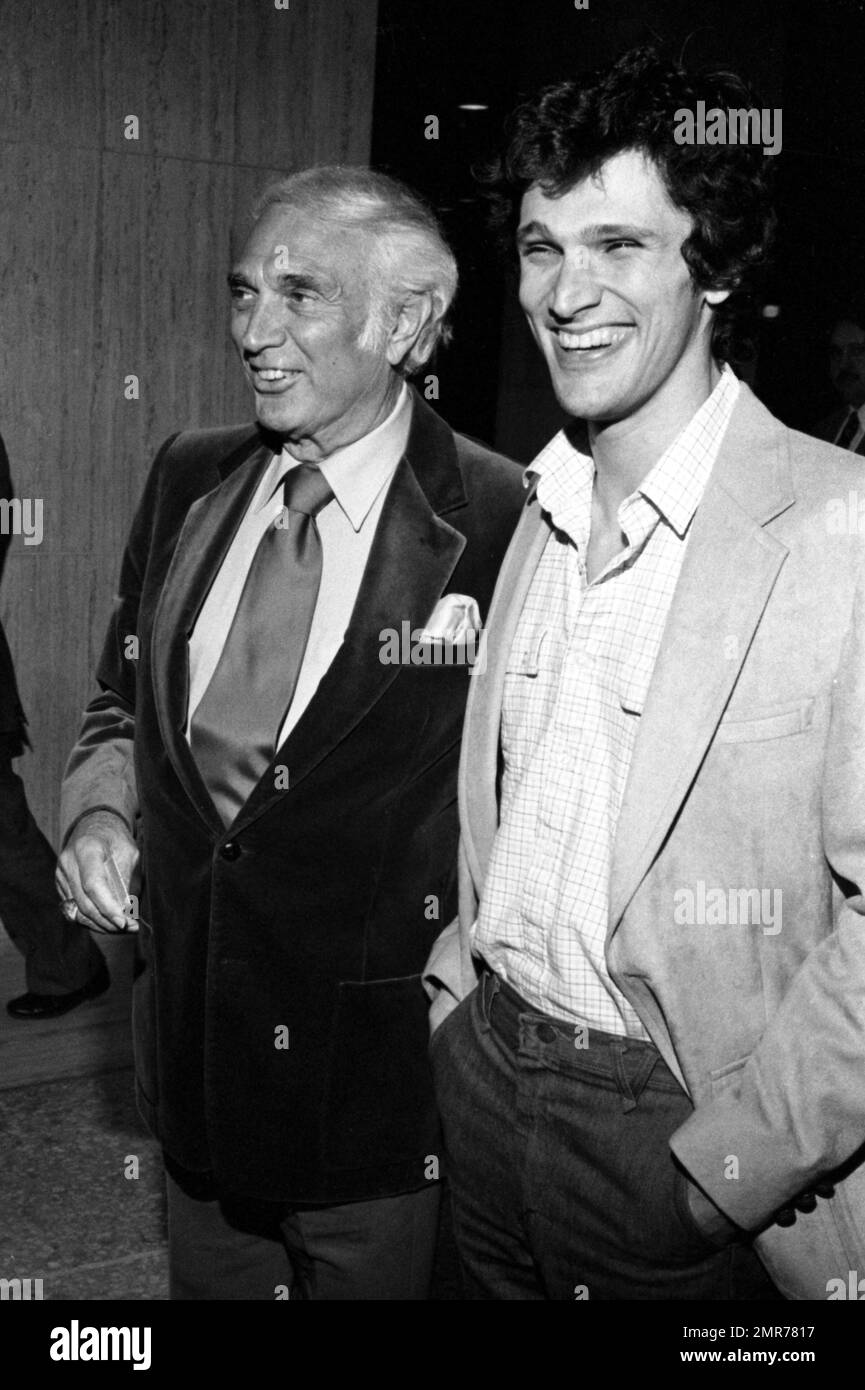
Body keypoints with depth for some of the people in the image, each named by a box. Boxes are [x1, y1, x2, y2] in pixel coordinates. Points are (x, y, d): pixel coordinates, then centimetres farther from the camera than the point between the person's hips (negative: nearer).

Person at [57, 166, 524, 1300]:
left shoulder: (499, 521, -16)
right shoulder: (189, 480, 3)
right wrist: (99, 812, -4)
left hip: (385, 1075, -5)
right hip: (195, 1048, 6)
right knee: (208, 1282, 24)